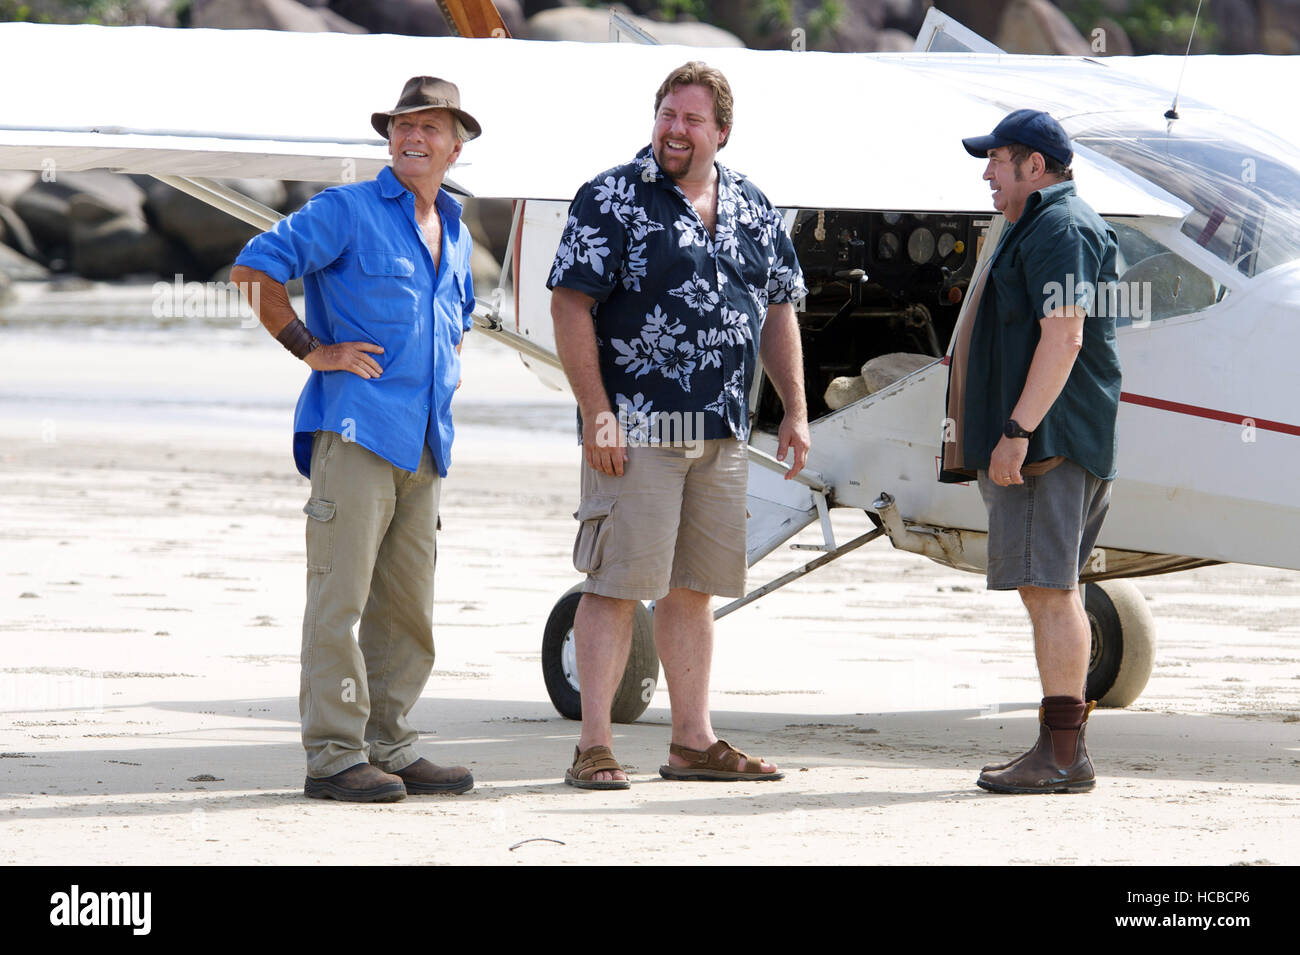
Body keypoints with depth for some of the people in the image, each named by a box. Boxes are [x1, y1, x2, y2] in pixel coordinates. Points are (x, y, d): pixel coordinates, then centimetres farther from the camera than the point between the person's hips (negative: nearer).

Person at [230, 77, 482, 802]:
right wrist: (312, 349, -10)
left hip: (424, 443, 7)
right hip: (356, 430, -7)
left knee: (409, 606, 8)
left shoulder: (454, 232, 20)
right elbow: (255, 269, -9)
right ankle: (334, 755, -8)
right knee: (340, 597, -8)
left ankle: (390, 746, 15)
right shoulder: (347, 211, -2)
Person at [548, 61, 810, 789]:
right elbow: (571, 306, -10)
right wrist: (597, 414, -16)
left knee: (693, 588, 11)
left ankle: (695, 742, 17)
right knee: (617, 582, -6)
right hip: (636, 429, -6)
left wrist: (795, 411, 12)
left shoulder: (752, 209, 12)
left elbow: (778, 312, 19)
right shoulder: (612, 201, -6)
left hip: (722, 433, 6)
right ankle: (595, 747, -5)